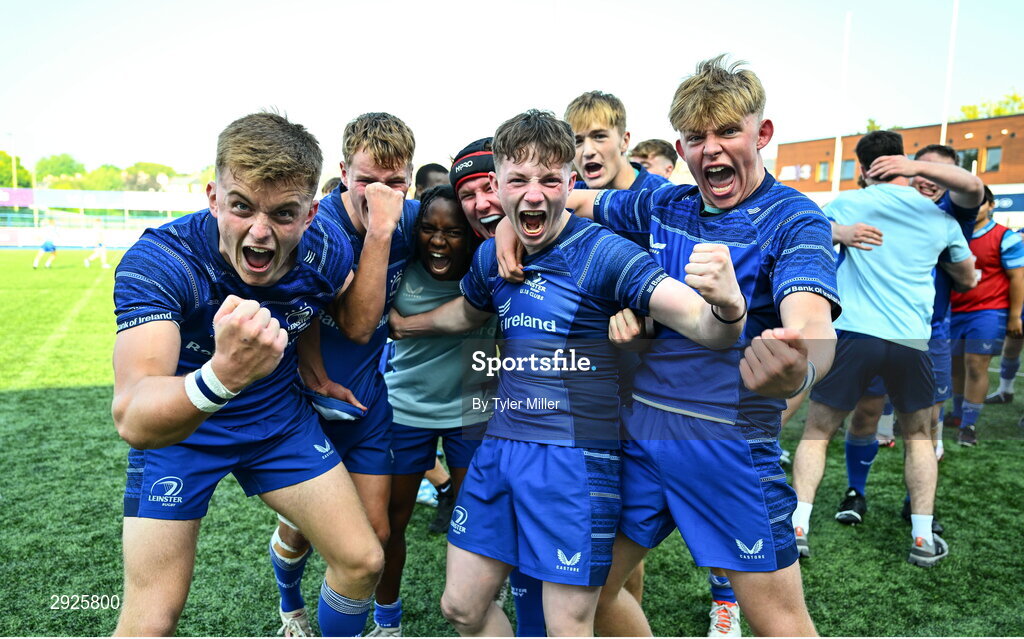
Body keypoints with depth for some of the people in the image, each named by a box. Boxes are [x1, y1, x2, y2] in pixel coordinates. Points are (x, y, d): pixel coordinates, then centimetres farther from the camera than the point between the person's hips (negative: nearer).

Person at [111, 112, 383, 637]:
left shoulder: (326, 249, -19)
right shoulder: (156, 262, -30)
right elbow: (132, 420, -44)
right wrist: (221, 376, -61)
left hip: (280, 420, 3)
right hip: (176, 432, -2)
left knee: (362, 563, 2)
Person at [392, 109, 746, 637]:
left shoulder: (603, 254, -16)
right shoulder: (490, 256, 3)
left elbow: (706, 328, -25)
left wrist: (728, 306, -47)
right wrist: (401, 323, 37)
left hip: (577, 455, -6)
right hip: (499, 447, 6)